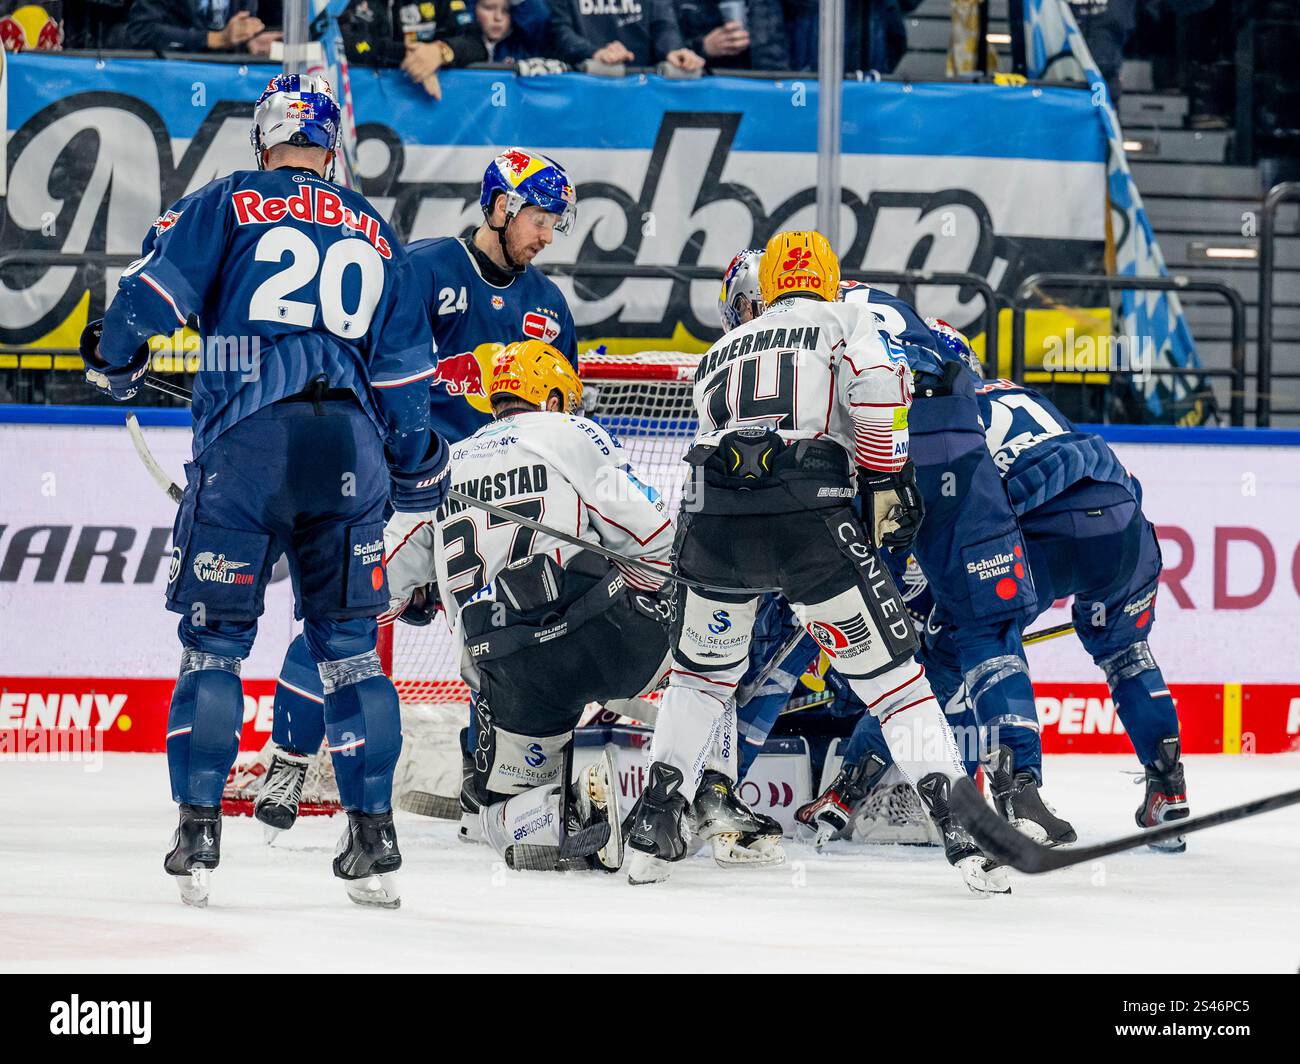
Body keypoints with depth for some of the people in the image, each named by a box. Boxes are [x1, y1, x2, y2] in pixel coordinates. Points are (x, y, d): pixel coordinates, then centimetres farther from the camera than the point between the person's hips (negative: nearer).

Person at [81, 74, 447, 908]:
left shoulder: (229, 205, 7)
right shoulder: (375, 236, 19)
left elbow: (151, 294, 0)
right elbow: (405, 371, 17)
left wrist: (116, 361, 20)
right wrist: (419, 467, 30)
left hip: (246, 437, -3)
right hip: (349, 447, 3)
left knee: (215, 635, 5)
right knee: (348, 643, 10)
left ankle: (199, 832, -3)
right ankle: (373, 840, 5)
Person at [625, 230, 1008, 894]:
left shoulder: (720, 353, 34)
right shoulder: (844, 323, 19)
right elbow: (879, 391, -1)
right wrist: (886, 482, 5)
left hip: (714, 515, 4)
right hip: (809, 514, -4)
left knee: (701, 670, 27)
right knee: (889, 673, 4)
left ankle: (653, 829, 20)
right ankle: (957, 825, -7)